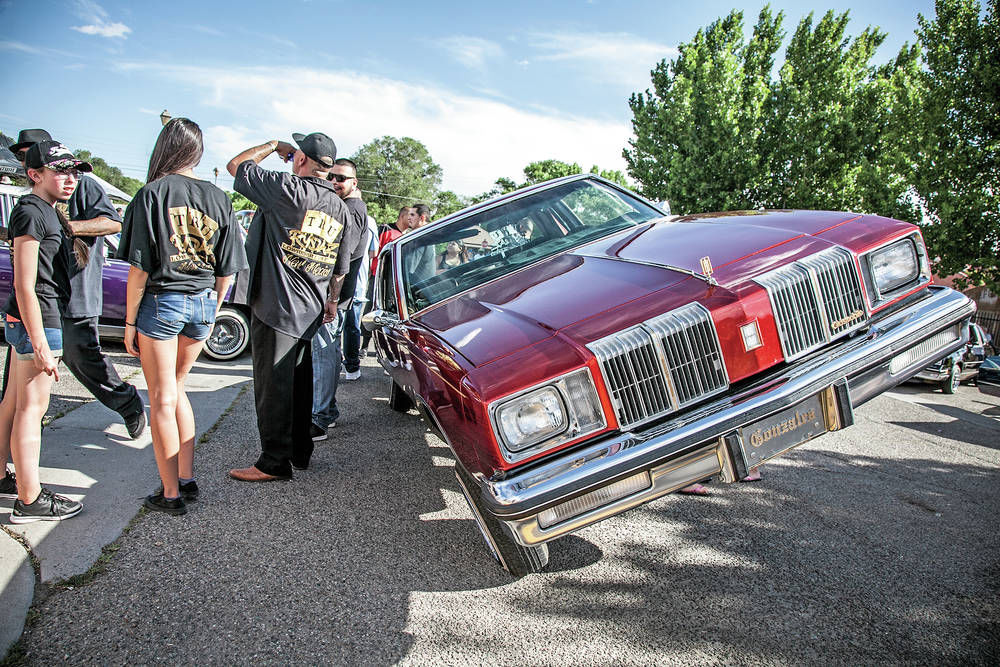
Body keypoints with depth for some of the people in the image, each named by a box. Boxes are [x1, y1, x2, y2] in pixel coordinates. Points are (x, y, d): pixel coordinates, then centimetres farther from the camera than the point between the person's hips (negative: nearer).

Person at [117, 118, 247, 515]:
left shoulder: (152, 194, -9)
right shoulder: (218, 199, 4)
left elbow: (140, 268, -11)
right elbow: (226, 270, 5)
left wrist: (129, 321, -3)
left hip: (161, 302, -4)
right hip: (202, 304, 5)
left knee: (162, 400, 6)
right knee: (176, 390, 20)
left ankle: (171, 494, 13)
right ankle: (187, 479, 23)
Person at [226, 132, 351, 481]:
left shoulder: (289, 189, -13)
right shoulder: (341, 208, 9)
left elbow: (236, 165, -2)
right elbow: (340, 266, 16)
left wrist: (273, 145, 11)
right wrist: (331, 301, 27)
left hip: (276, 306, -8)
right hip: (310, 312, 8)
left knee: (273, 386, 0)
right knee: (300, 384, 17)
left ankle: (274, 462, 7)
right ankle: (300, 452, 28)